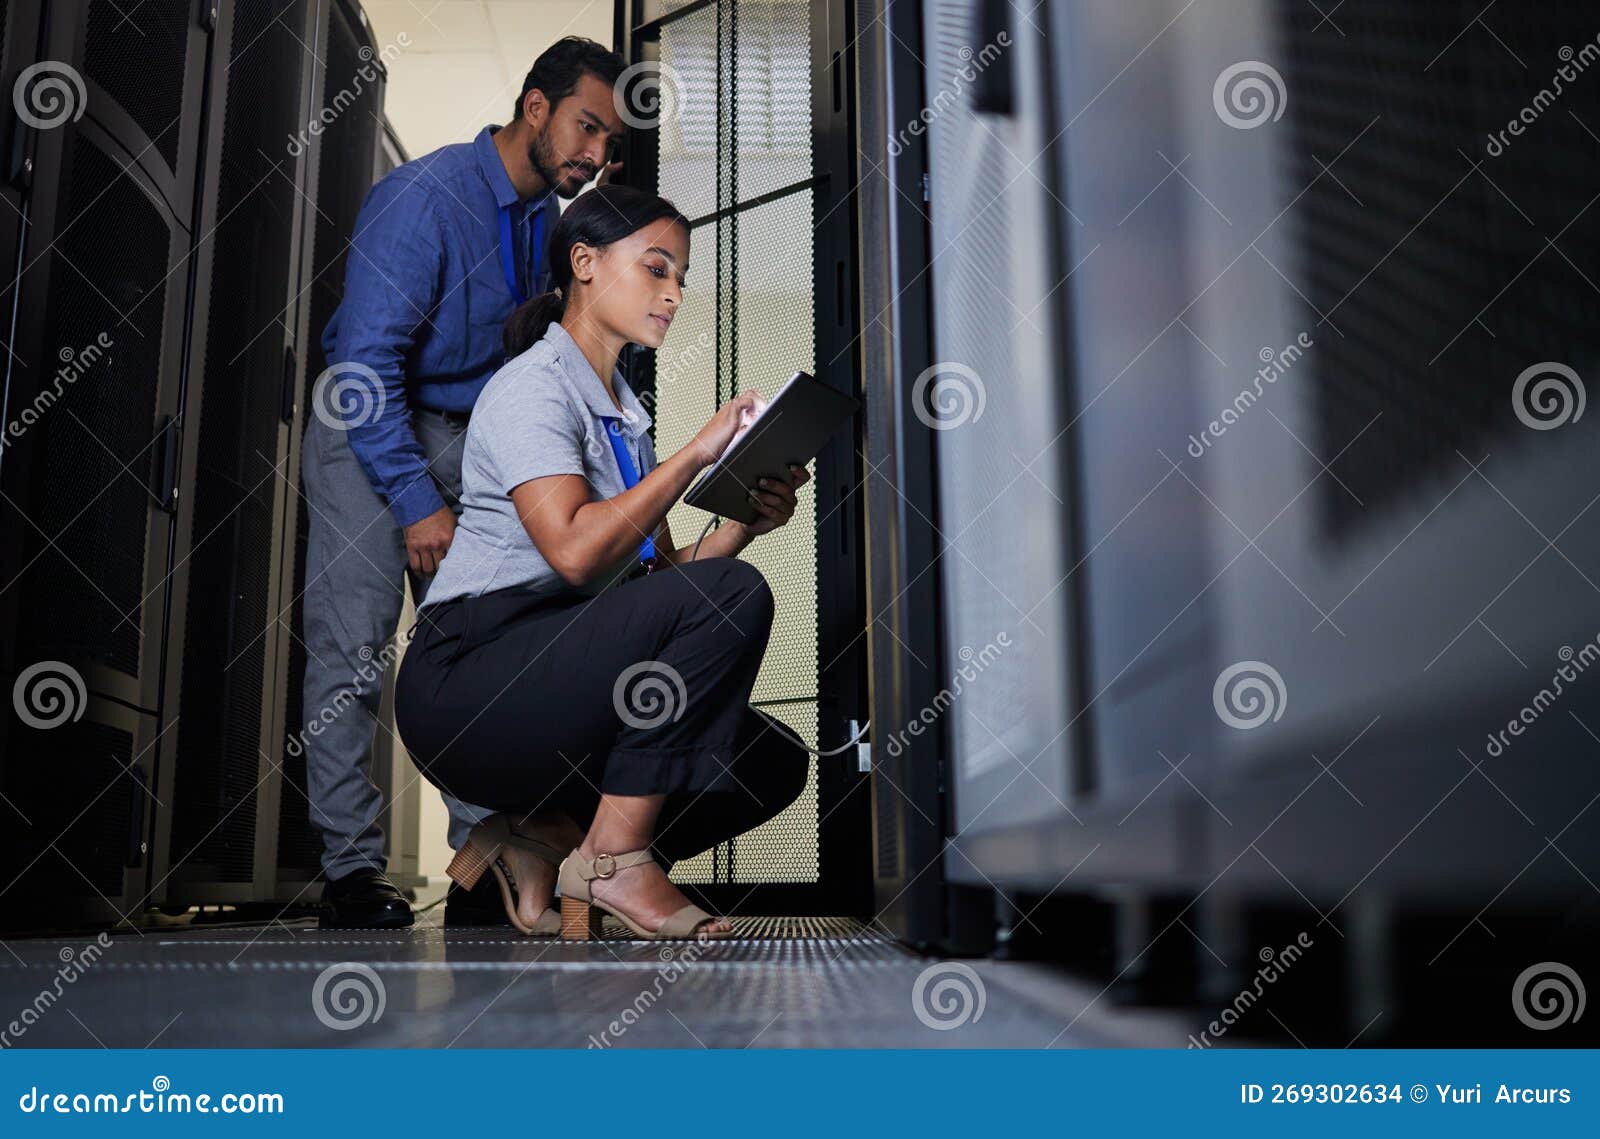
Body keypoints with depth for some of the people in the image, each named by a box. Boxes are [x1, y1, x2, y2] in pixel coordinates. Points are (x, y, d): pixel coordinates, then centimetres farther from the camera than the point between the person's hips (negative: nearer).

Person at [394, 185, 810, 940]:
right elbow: (575, 551, -25)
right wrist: (696, 454, -18)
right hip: (468, 682, -8)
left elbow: (658, 571, 11)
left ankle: (542, 837, 0)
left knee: (771, 765, -5)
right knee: (731, 597, -25)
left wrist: (745, 523, -6)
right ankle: (617, 856, -17)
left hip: (560, 673, 8)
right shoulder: (532, 385, -8)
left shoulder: (624, 410, 19)